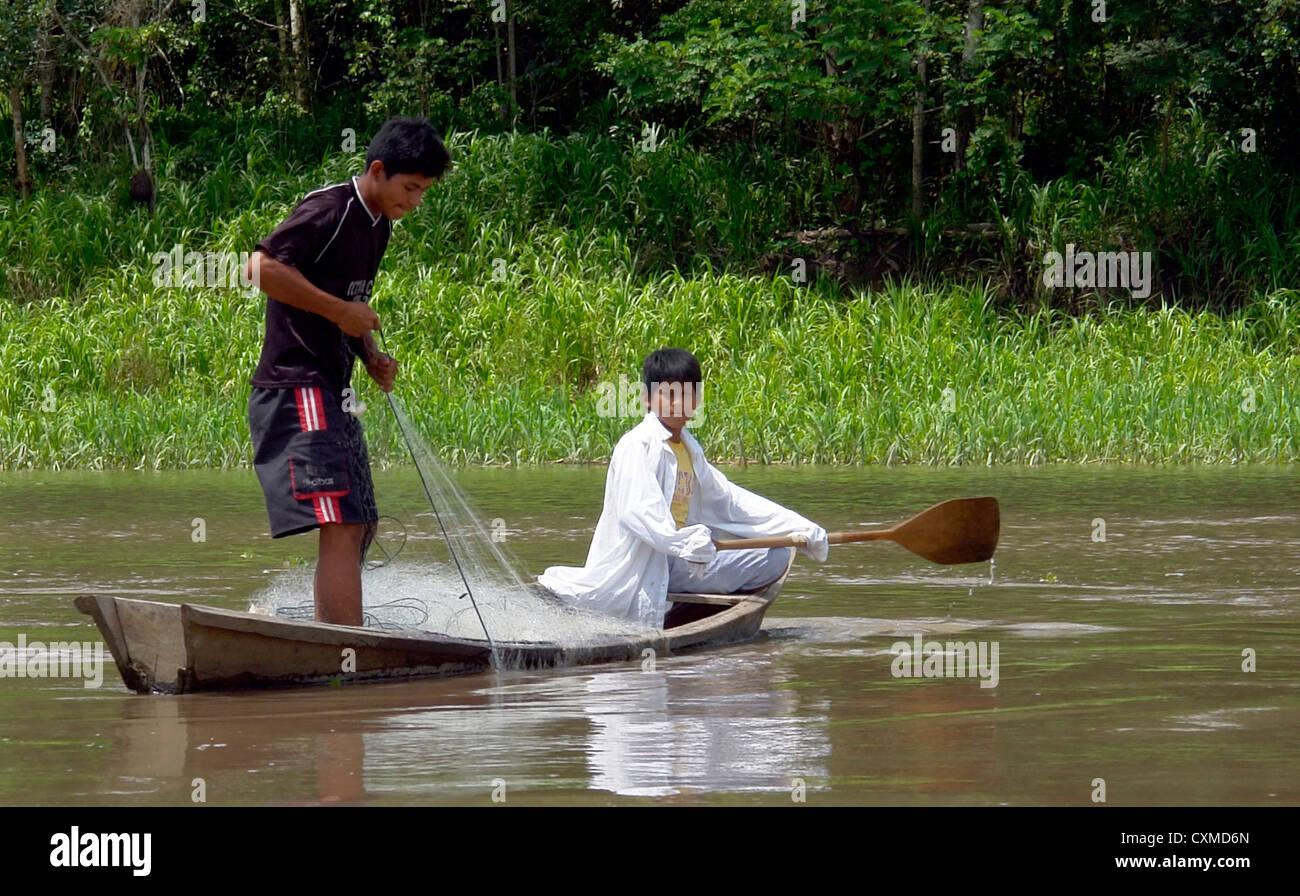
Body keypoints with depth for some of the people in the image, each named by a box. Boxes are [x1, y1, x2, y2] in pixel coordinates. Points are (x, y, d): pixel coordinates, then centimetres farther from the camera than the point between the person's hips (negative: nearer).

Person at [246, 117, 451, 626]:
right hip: (297, 392, -10)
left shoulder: (378, 225, 16)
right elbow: (264, 268, -24)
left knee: (359, 526, 12)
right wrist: (340, 311, -19)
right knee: (340, 525, -17)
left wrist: (371, 355, 9)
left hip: (332, 395, 10)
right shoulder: (330, 211, -13)